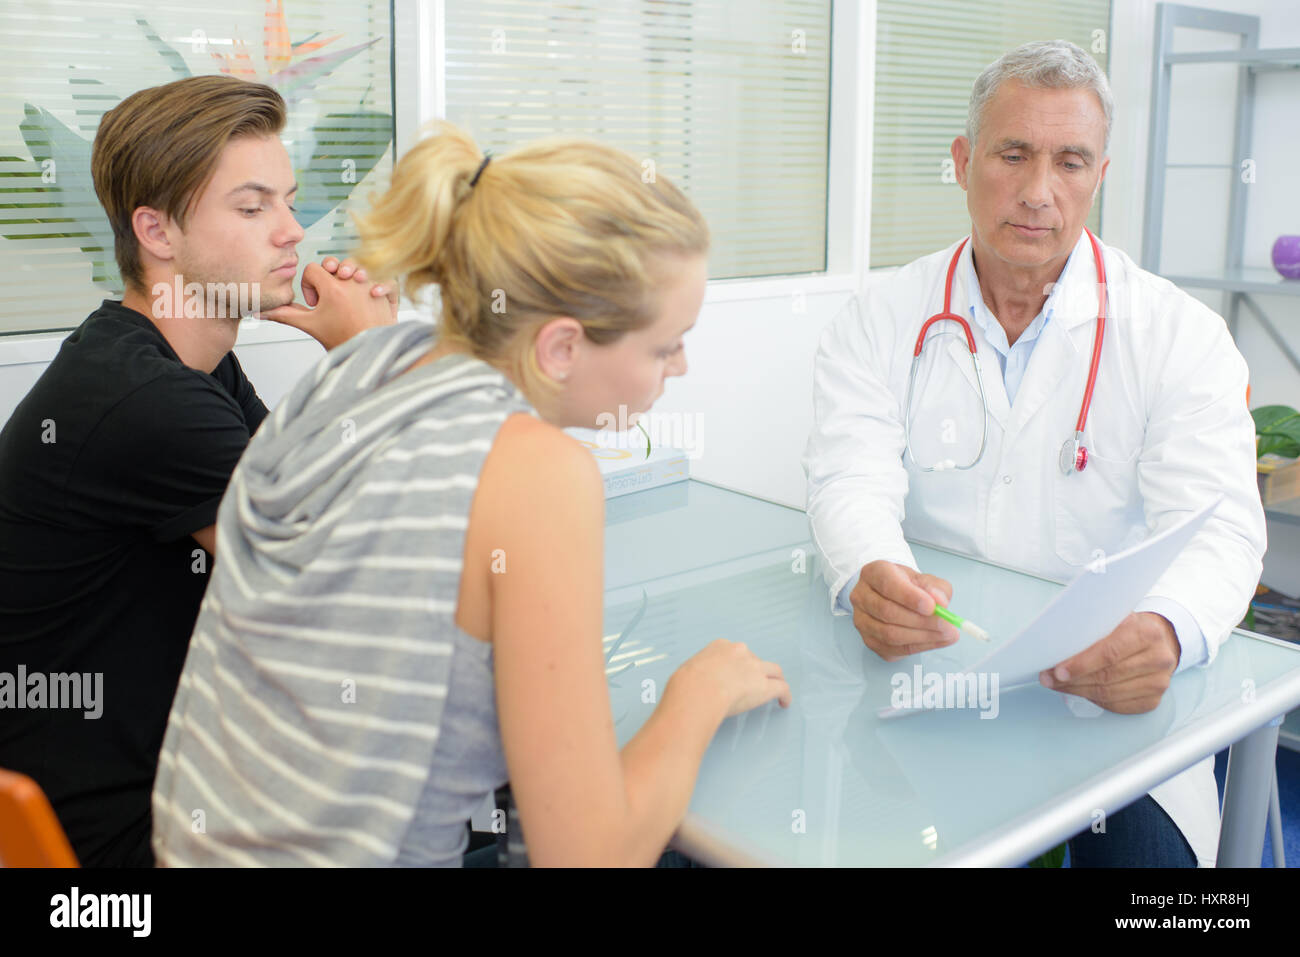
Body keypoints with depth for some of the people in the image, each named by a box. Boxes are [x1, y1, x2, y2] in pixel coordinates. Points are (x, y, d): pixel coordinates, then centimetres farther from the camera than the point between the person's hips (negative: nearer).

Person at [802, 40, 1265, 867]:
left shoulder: (1179, 335, -1)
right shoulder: (881, 325, 2)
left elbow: (1216, 524, -10)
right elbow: (853, 481, -10)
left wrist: (1166, 630, -35)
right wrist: (869, 579, -35)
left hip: (1110, 681, 0)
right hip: (925, 667, 1)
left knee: (1149, 854, -22)